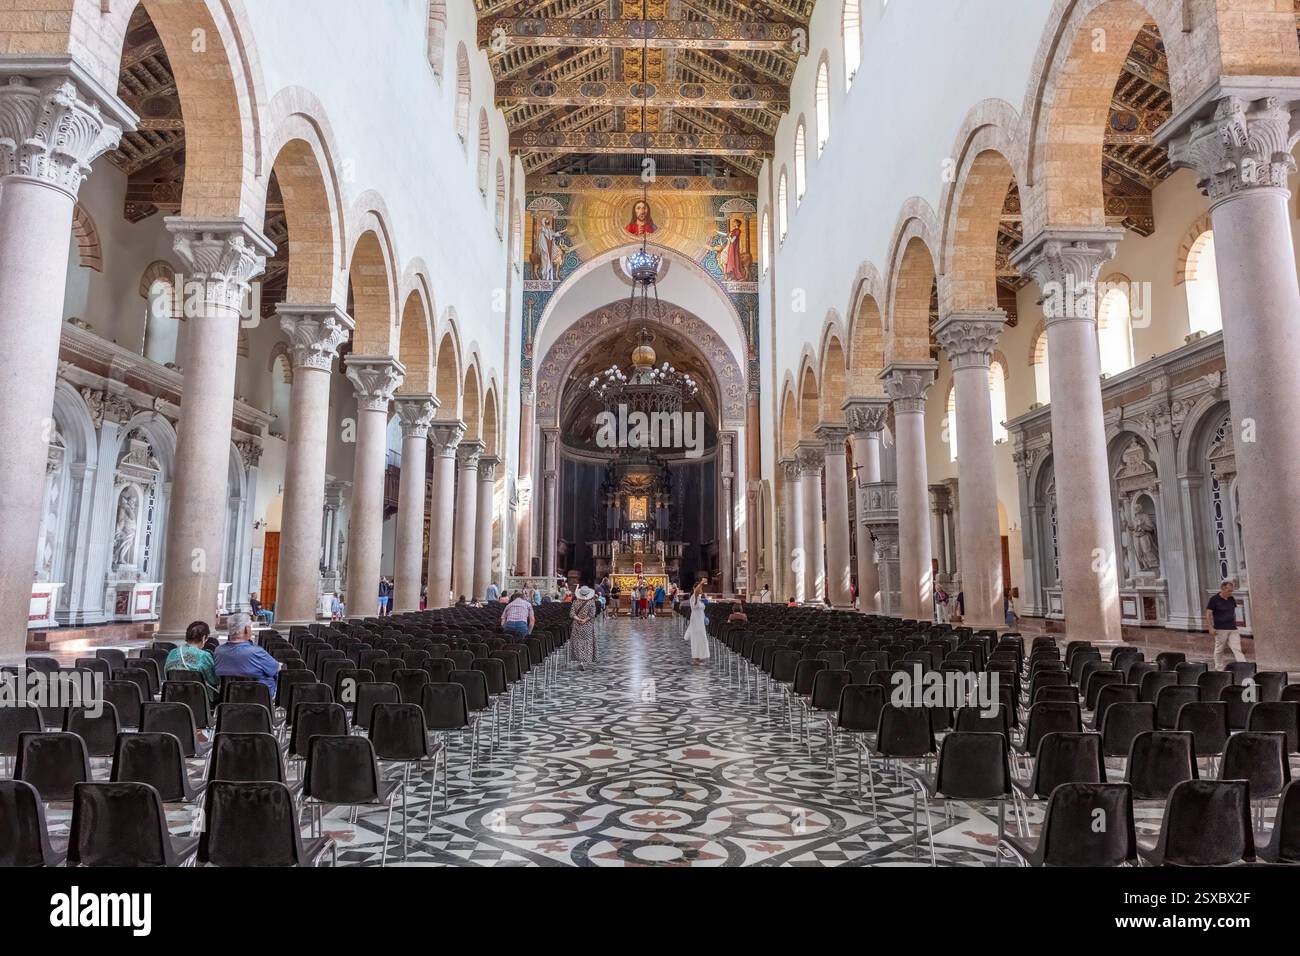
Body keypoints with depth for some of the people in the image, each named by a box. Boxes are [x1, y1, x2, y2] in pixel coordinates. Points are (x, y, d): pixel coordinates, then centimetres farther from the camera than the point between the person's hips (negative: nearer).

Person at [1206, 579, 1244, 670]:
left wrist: (1235, 624, 19)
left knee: (1237, 649, -3)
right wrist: (1211, 628, -14)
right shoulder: (1214, 600, -7)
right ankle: (1219, 669, 16)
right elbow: (1208, 614, -8)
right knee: (1219, 650, 5)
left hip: (1233, 629, 4)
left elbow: (1233, 612, 22)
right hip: (1220, 629, -4)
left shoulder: (1232, 599, 10)